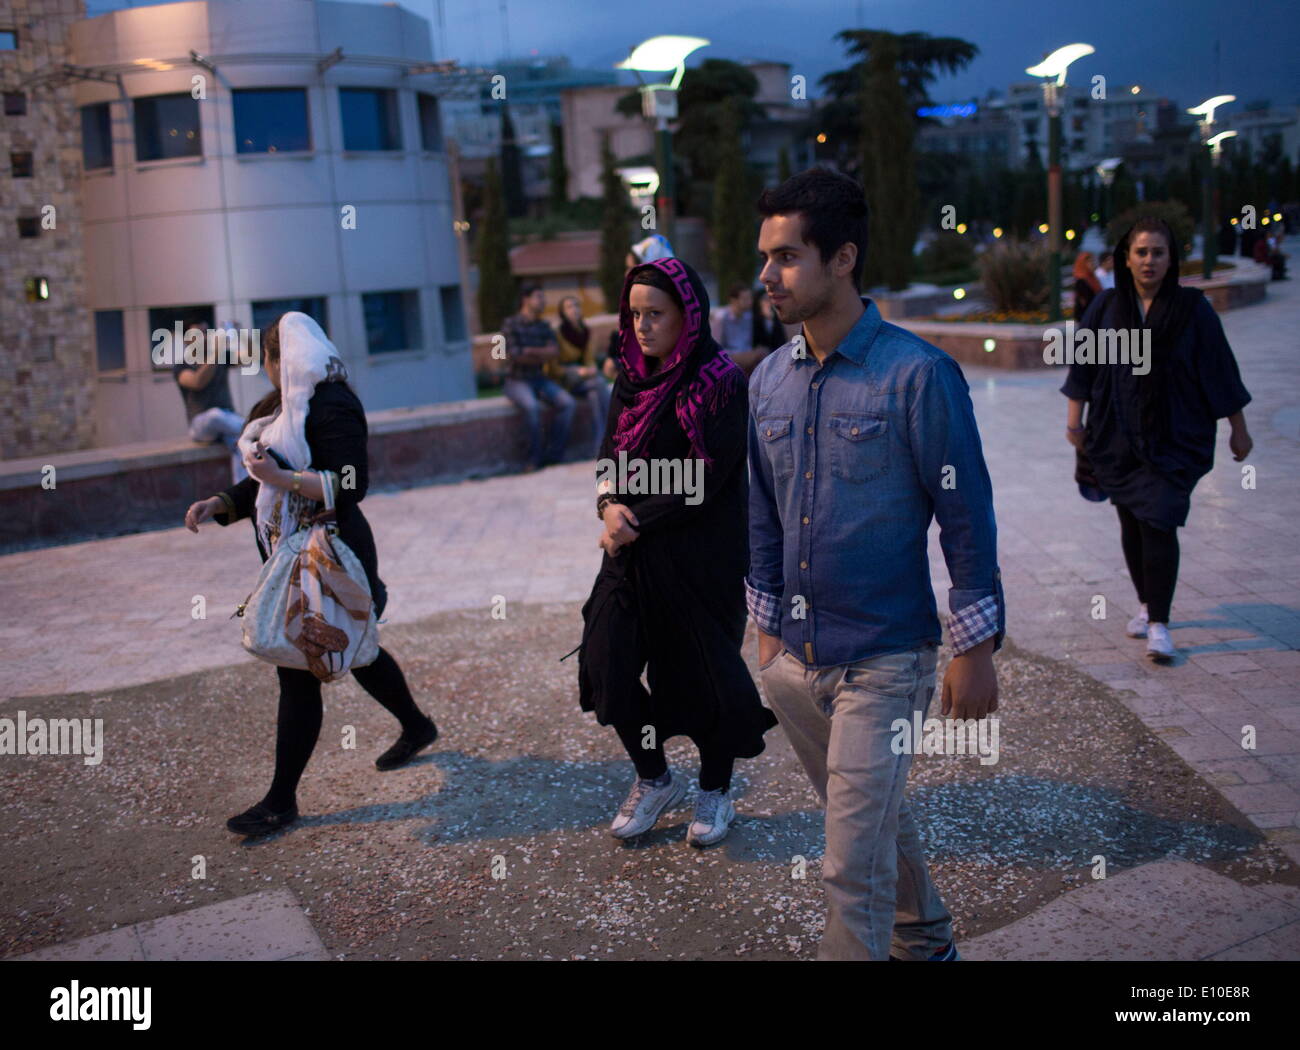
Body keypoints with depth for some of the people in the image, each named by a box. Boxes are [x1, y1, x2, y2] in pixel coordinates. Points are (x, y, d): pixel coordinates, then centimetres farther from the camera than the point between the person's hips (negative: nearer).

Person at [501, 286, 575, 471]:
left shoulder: (544, 327, 12)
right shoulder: (510, 324, -3)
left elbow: (554, 351, -3)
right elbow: (514, 355, -13)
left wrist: (531, 351, -17)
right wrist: (543, 357, -5)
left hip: (540, 379, 5)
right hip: (517, 380, -5)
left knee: (568, 403, -19)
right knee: (532, 407, -35)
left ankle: (553, 456, -15)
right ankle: (535, 460, -22)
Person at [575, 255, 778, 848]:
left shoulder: (719, 385, -12)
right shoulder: (632, 378, 8)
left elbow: (705, 480, -17)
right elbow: (610, 450, 7)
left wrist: (636, 522, -17)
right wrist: (609, 503, -13)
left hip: (700, 555, -6)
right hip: (632, 553, 6)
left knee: (701, 672, 6)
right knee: (606, 664, 2)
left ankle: (715, 791, 30)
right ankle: (654, 781, 26)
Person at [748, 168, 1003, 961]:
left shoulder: (918, 374, -14)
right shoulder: (769, 380, 4)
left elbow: (967, 515, -10)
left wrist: (976, 650, -8)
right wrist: (768, 626, 15)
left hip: (884, 662, -6)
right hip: (795, 659, 6)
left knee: (854, 861, -3)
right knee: (876, 818, 23)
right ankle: (925, 939, 46)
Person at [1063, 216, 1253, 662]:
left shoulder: (1193, 308, -5)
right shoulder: (1106, 307, 0)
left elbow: (1219, 370, 0)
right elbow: (1083, 365, 7)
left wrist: (1238, 428, 4)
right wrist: (1075, 417, 2)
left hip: (1173, 438, -3)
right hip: (1117, 436, 3)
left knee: (1158, 523, -12)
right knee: (1131, 524, 11)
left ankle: (1159, 624, -6)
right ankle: (1147, 605, 30)